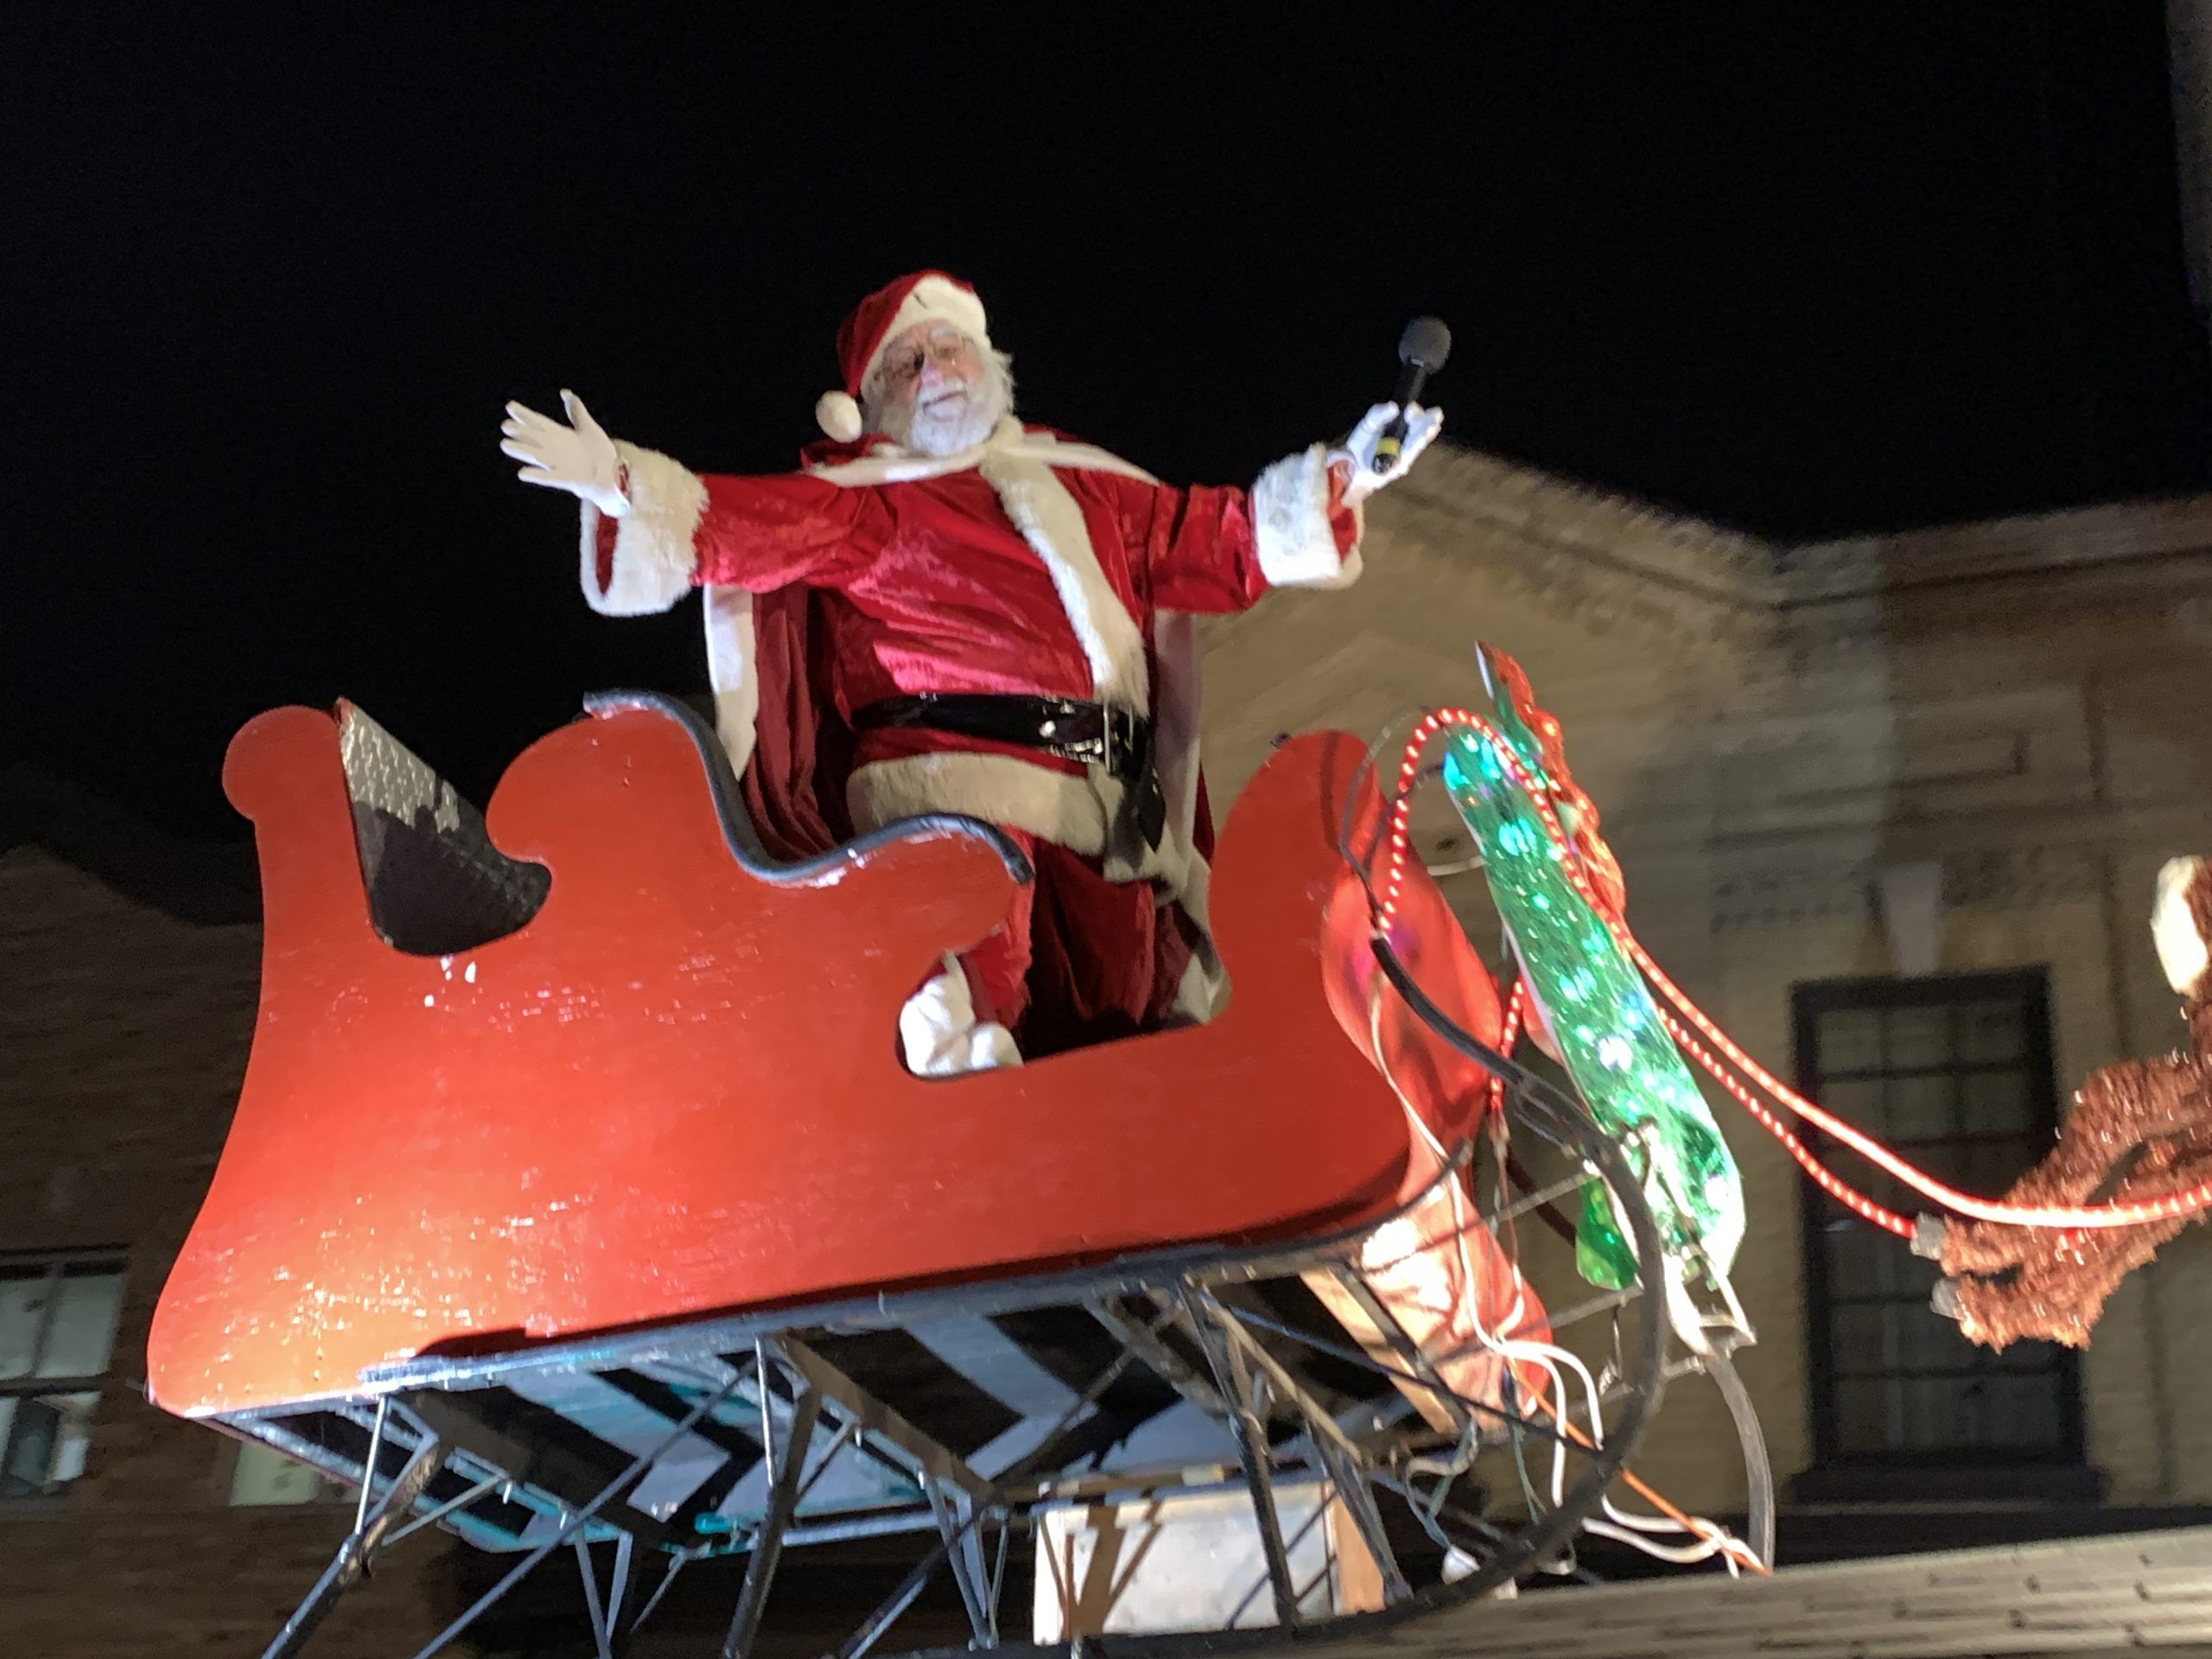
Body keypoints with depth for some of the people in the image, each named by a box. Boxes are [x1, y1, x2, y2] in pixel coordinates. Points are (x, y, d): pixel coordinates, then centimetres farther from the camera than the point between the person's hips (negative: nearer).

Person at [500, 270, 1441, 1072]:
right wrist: (621, 485, -17)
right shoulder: (859, 507, 15)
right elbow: (731, 526, 0)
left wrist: (1337, 481, 21)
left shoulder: (1091, 489, 27)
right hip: (950, 776, -5)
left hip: (1112, 809, 5)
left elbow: (1231, 544, 30)